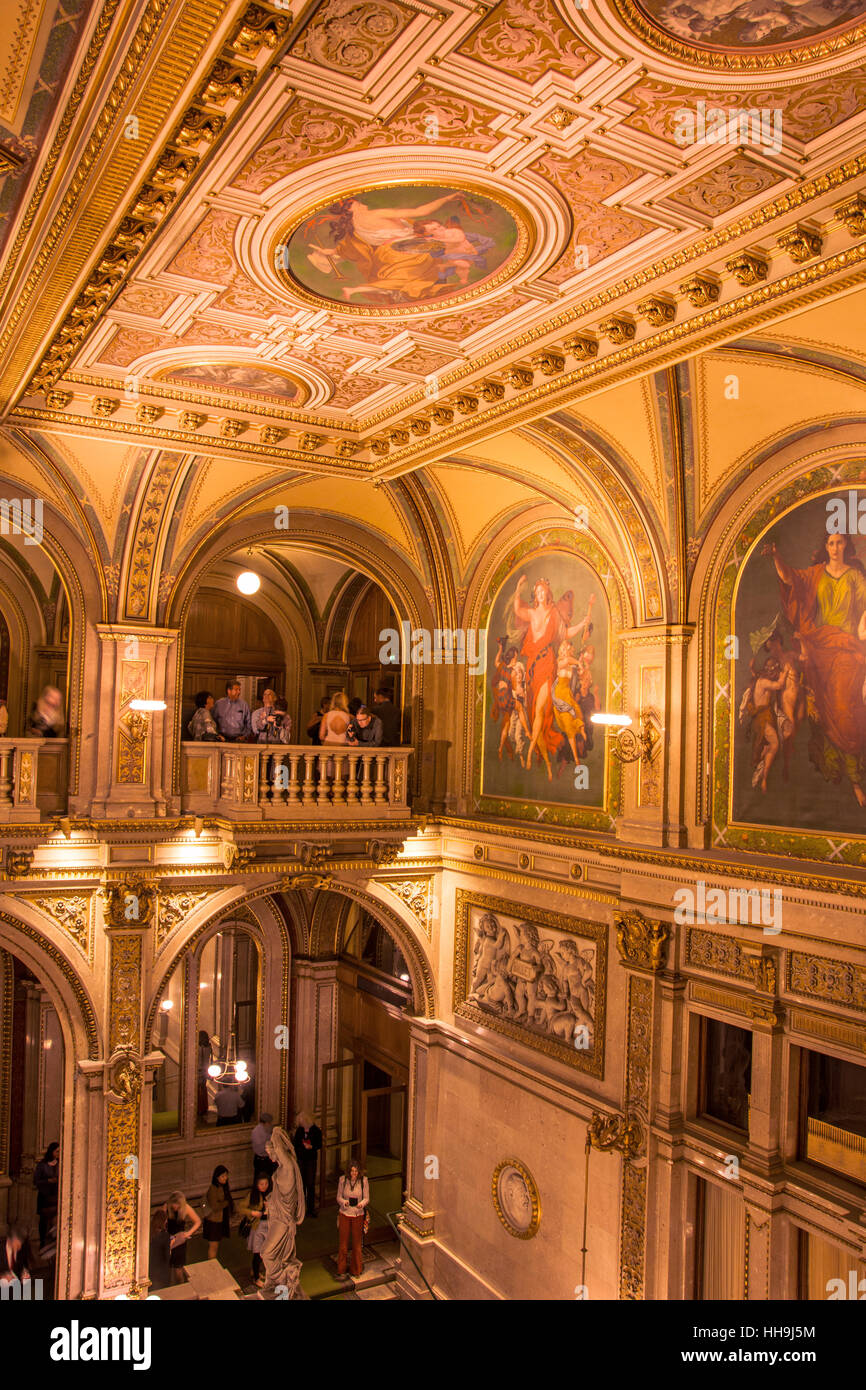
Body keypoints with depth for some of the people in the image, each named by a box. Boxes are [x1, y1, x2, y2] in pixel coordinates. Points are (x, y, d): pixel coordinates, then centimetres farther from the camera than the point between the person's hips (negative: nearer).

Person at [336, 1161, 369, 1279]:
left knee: (357, 1243, 9)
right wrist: (344, 1202, -22)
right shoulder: (343, 1180, -9)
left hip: (358, 1215, 0)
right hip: (345, 1214, 0)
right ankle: (341, 1270, 24)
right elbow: (338, 1197, -1)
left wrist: (362, 1203, -25)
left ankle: (356, 1270, 28)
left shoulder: (363, 1180, -10)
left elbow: (366, 1198, -3)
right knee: (343, 1242, 7)